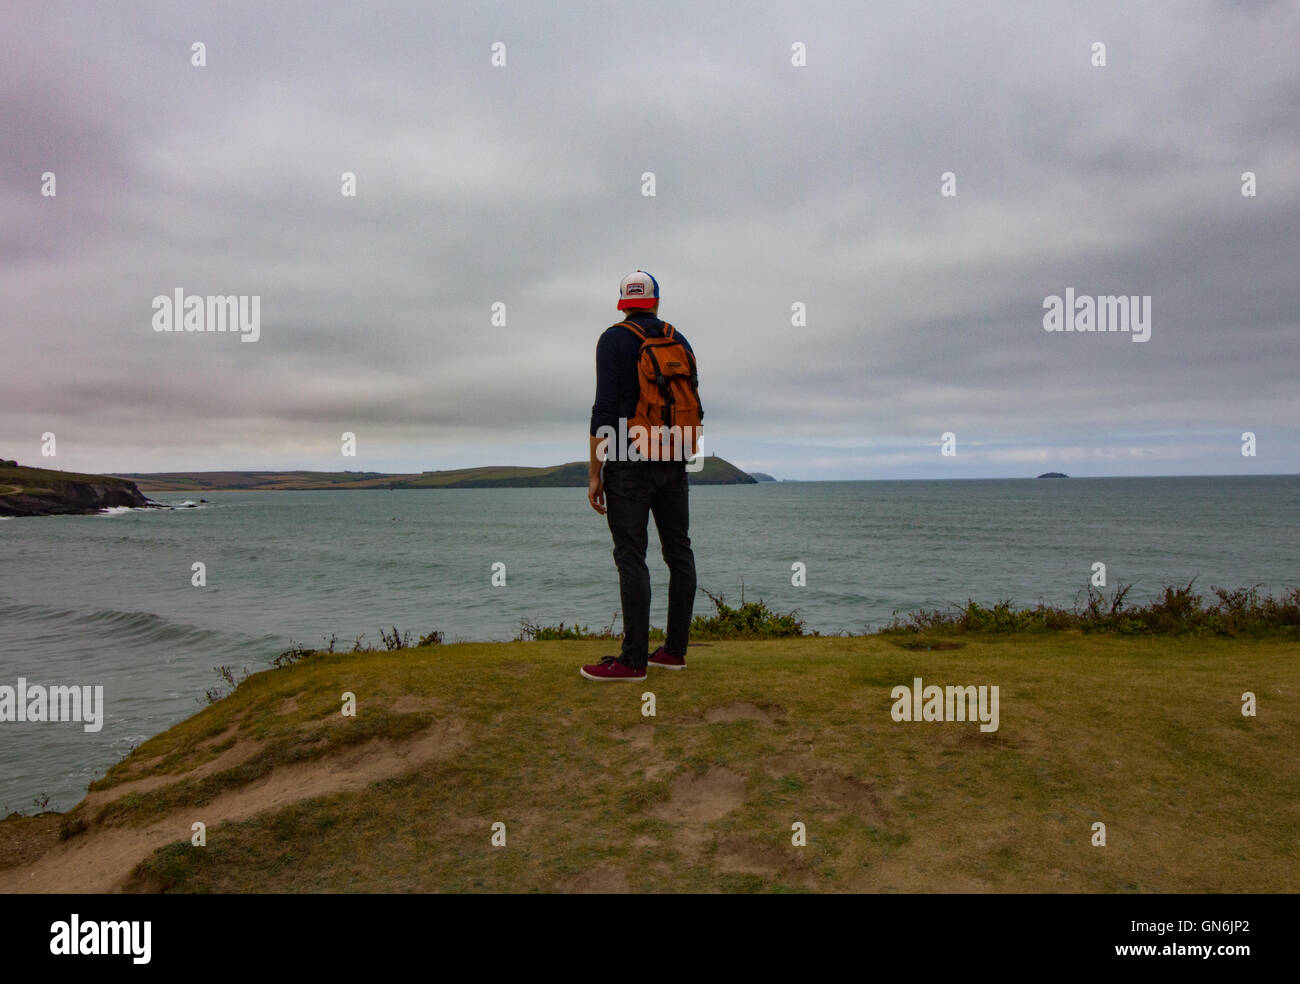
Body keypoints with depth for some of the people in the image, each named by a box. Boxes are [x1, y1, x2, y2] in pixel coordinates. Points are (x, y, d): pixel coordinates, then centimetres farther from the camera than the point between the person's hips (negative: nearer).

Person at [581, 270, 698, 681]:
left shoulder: (614, 340, -4)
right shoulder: (680, 341, 13)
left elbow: (605, 408, -12)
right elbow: (694, 407, 13)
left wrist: (594, 473, -10)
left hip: (629, 462, -6)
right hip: (673, 463, 6)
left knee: (631, 557, -6)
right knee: (679, 552, 7)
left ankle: (633, 658, -5)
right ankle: (675, 650, 12)